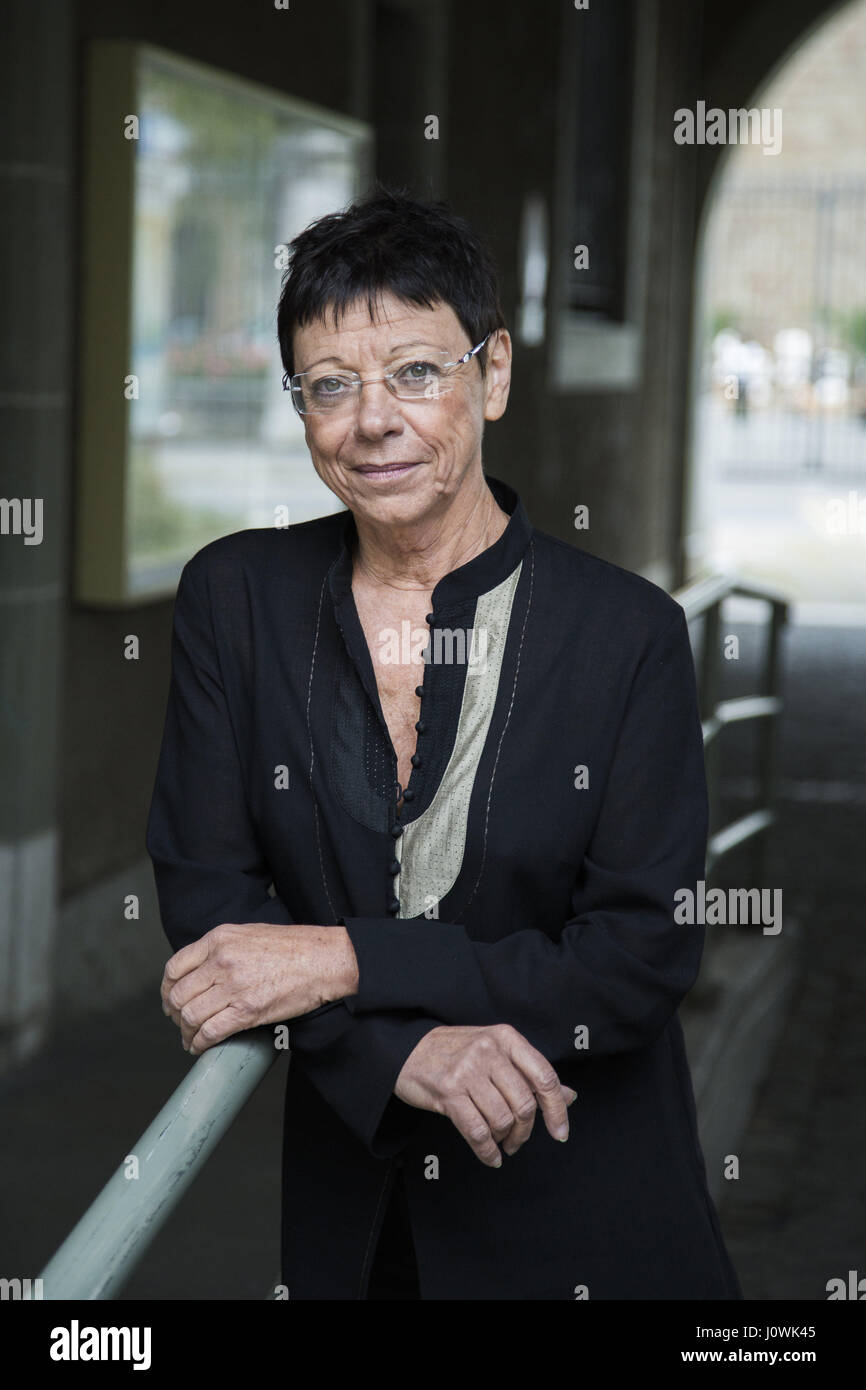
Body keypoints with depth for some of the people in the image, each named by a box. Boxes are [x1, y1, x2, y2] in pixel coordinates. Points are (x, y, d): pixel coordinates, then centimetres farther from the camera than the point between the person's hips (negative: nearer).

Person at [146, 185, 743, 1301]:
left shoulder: (629, 632, -11)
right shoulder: (233, 597, -4)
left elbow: (646, 956, -14)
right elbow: (201, 896, -7)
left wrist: (347, 962, -22)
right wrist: (405, 1044, -23)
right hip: (336, 1188, 2)